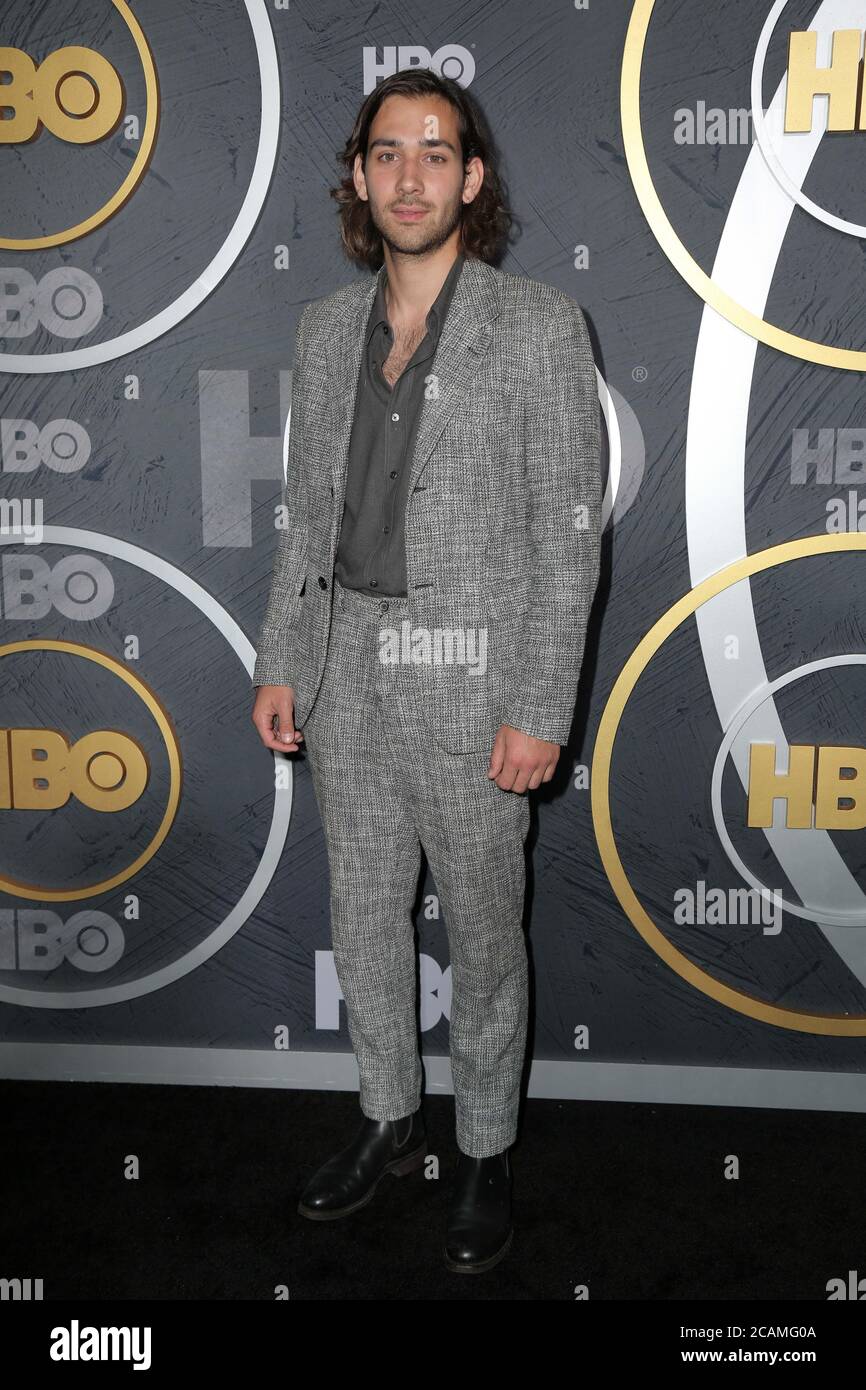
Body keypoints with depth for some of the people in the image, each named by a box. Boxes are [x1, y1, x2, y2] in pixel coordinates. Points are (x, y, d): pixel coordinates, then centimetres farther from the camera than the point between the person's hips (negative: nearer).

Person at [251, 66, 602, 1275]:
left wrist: (539, 710, -15)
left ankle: (485, 1152, 29)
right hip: (347, 676, 5)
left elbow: (568, 532, -11)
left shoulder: (539, 327, -8)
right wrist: (281, 663, 8)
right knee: (364, 919, 17)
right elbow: (306, 514, 13)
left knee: (483, 931, 9)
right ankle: (390, 1120, 37)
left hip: (470, 686, -5)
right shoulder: (327, 328, 8)